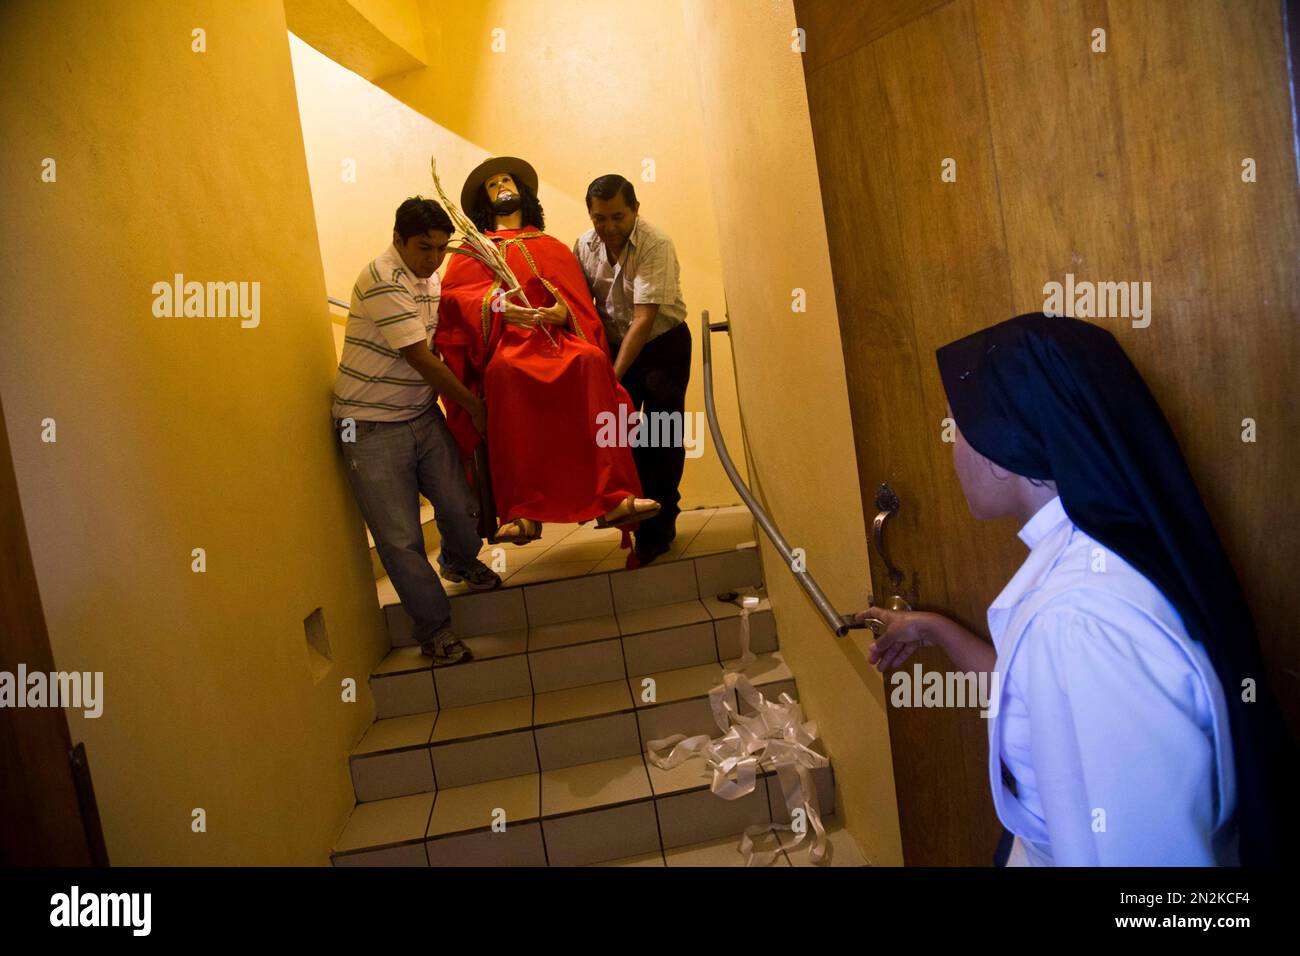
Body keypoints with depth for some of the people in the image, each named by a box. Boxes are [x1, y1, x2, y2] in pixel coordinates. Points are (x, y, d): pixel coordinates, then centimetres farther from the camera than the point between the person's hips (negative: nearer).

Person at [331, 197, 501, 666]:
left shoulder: (430, 278, 9)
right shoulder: (383, 281, -20)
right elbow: (421, 359, -21)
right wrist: (474, 406, -11)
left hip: (423, 413, 7)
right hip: (373, 427, -7)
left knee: (461, 507, 6)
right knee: (401, 538, -2)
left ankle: (461, 562, 41)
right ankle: (435, 628, 16)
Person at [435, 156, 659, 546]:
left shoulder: (552, 247, 27)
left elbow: (580, 302, 14)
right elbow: (451, 294, 6)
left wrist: (563, 311, -10)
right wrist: (496, 305, -13)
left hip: (555, 336, 2)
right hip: (505, 342, -1)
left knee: (591, 360, -33)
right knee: (504, 371, -38)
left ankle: (612, 499, -38)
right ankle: (523, 513, -41)